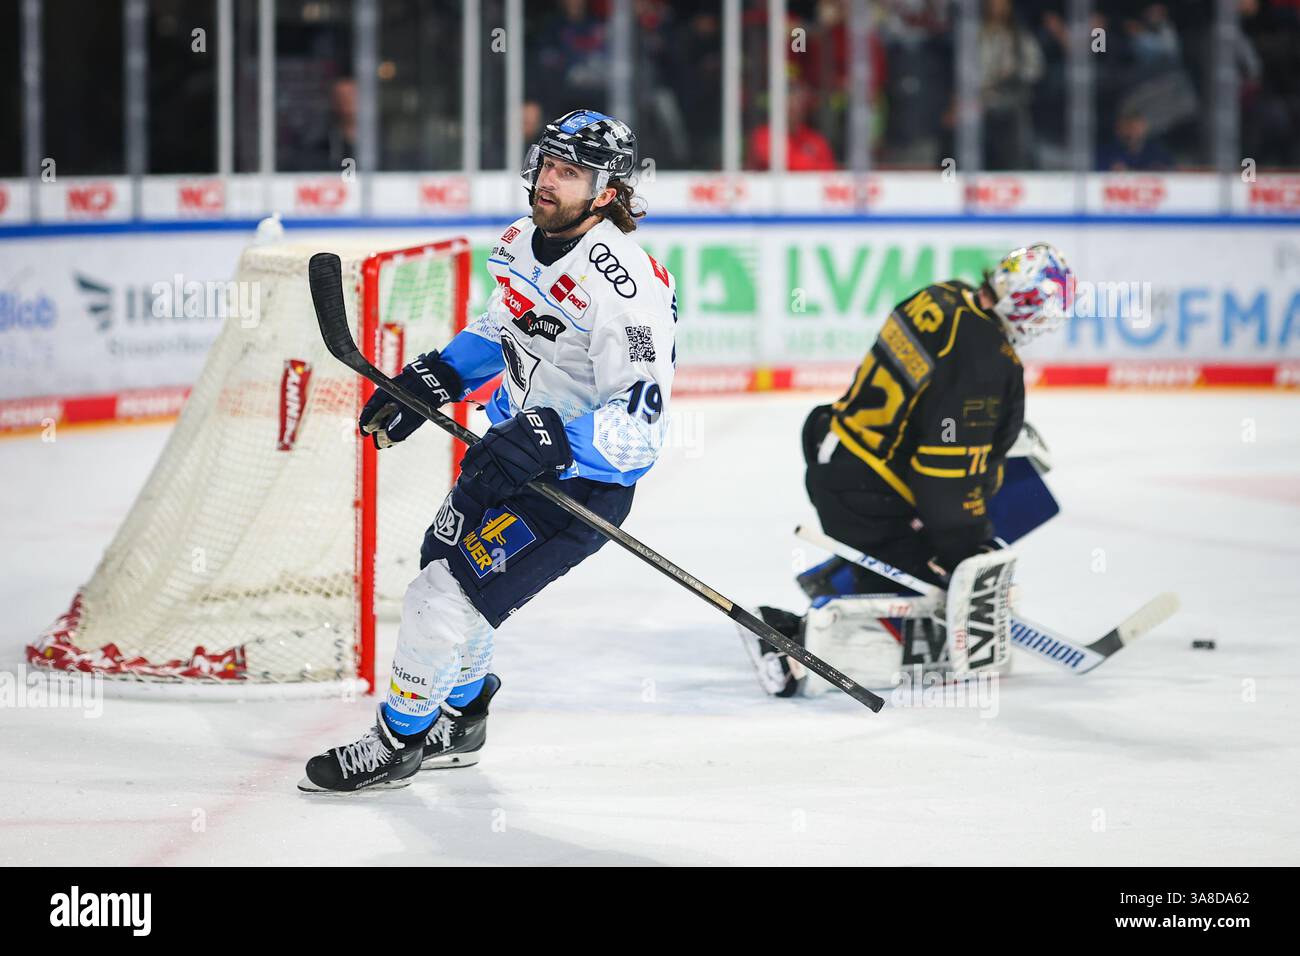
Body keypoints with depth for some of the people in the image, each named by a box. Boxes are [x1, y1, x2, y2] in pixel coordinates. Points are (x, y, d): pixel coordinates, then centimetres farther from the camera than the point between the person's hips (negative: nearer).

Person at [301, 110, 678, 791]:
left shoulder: (622, 285, -28)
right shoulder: (522, 243, -1)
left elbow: (640, 421, -31)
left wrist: (553, 441, -42)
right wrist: (429, 382, 7)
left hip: (584, 477, -9)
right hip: (511, 446, 9)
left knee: (444, 598, -11)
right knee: (445, 573, 20)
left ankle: (398, 744, 11)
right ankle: (457, 725, 44)